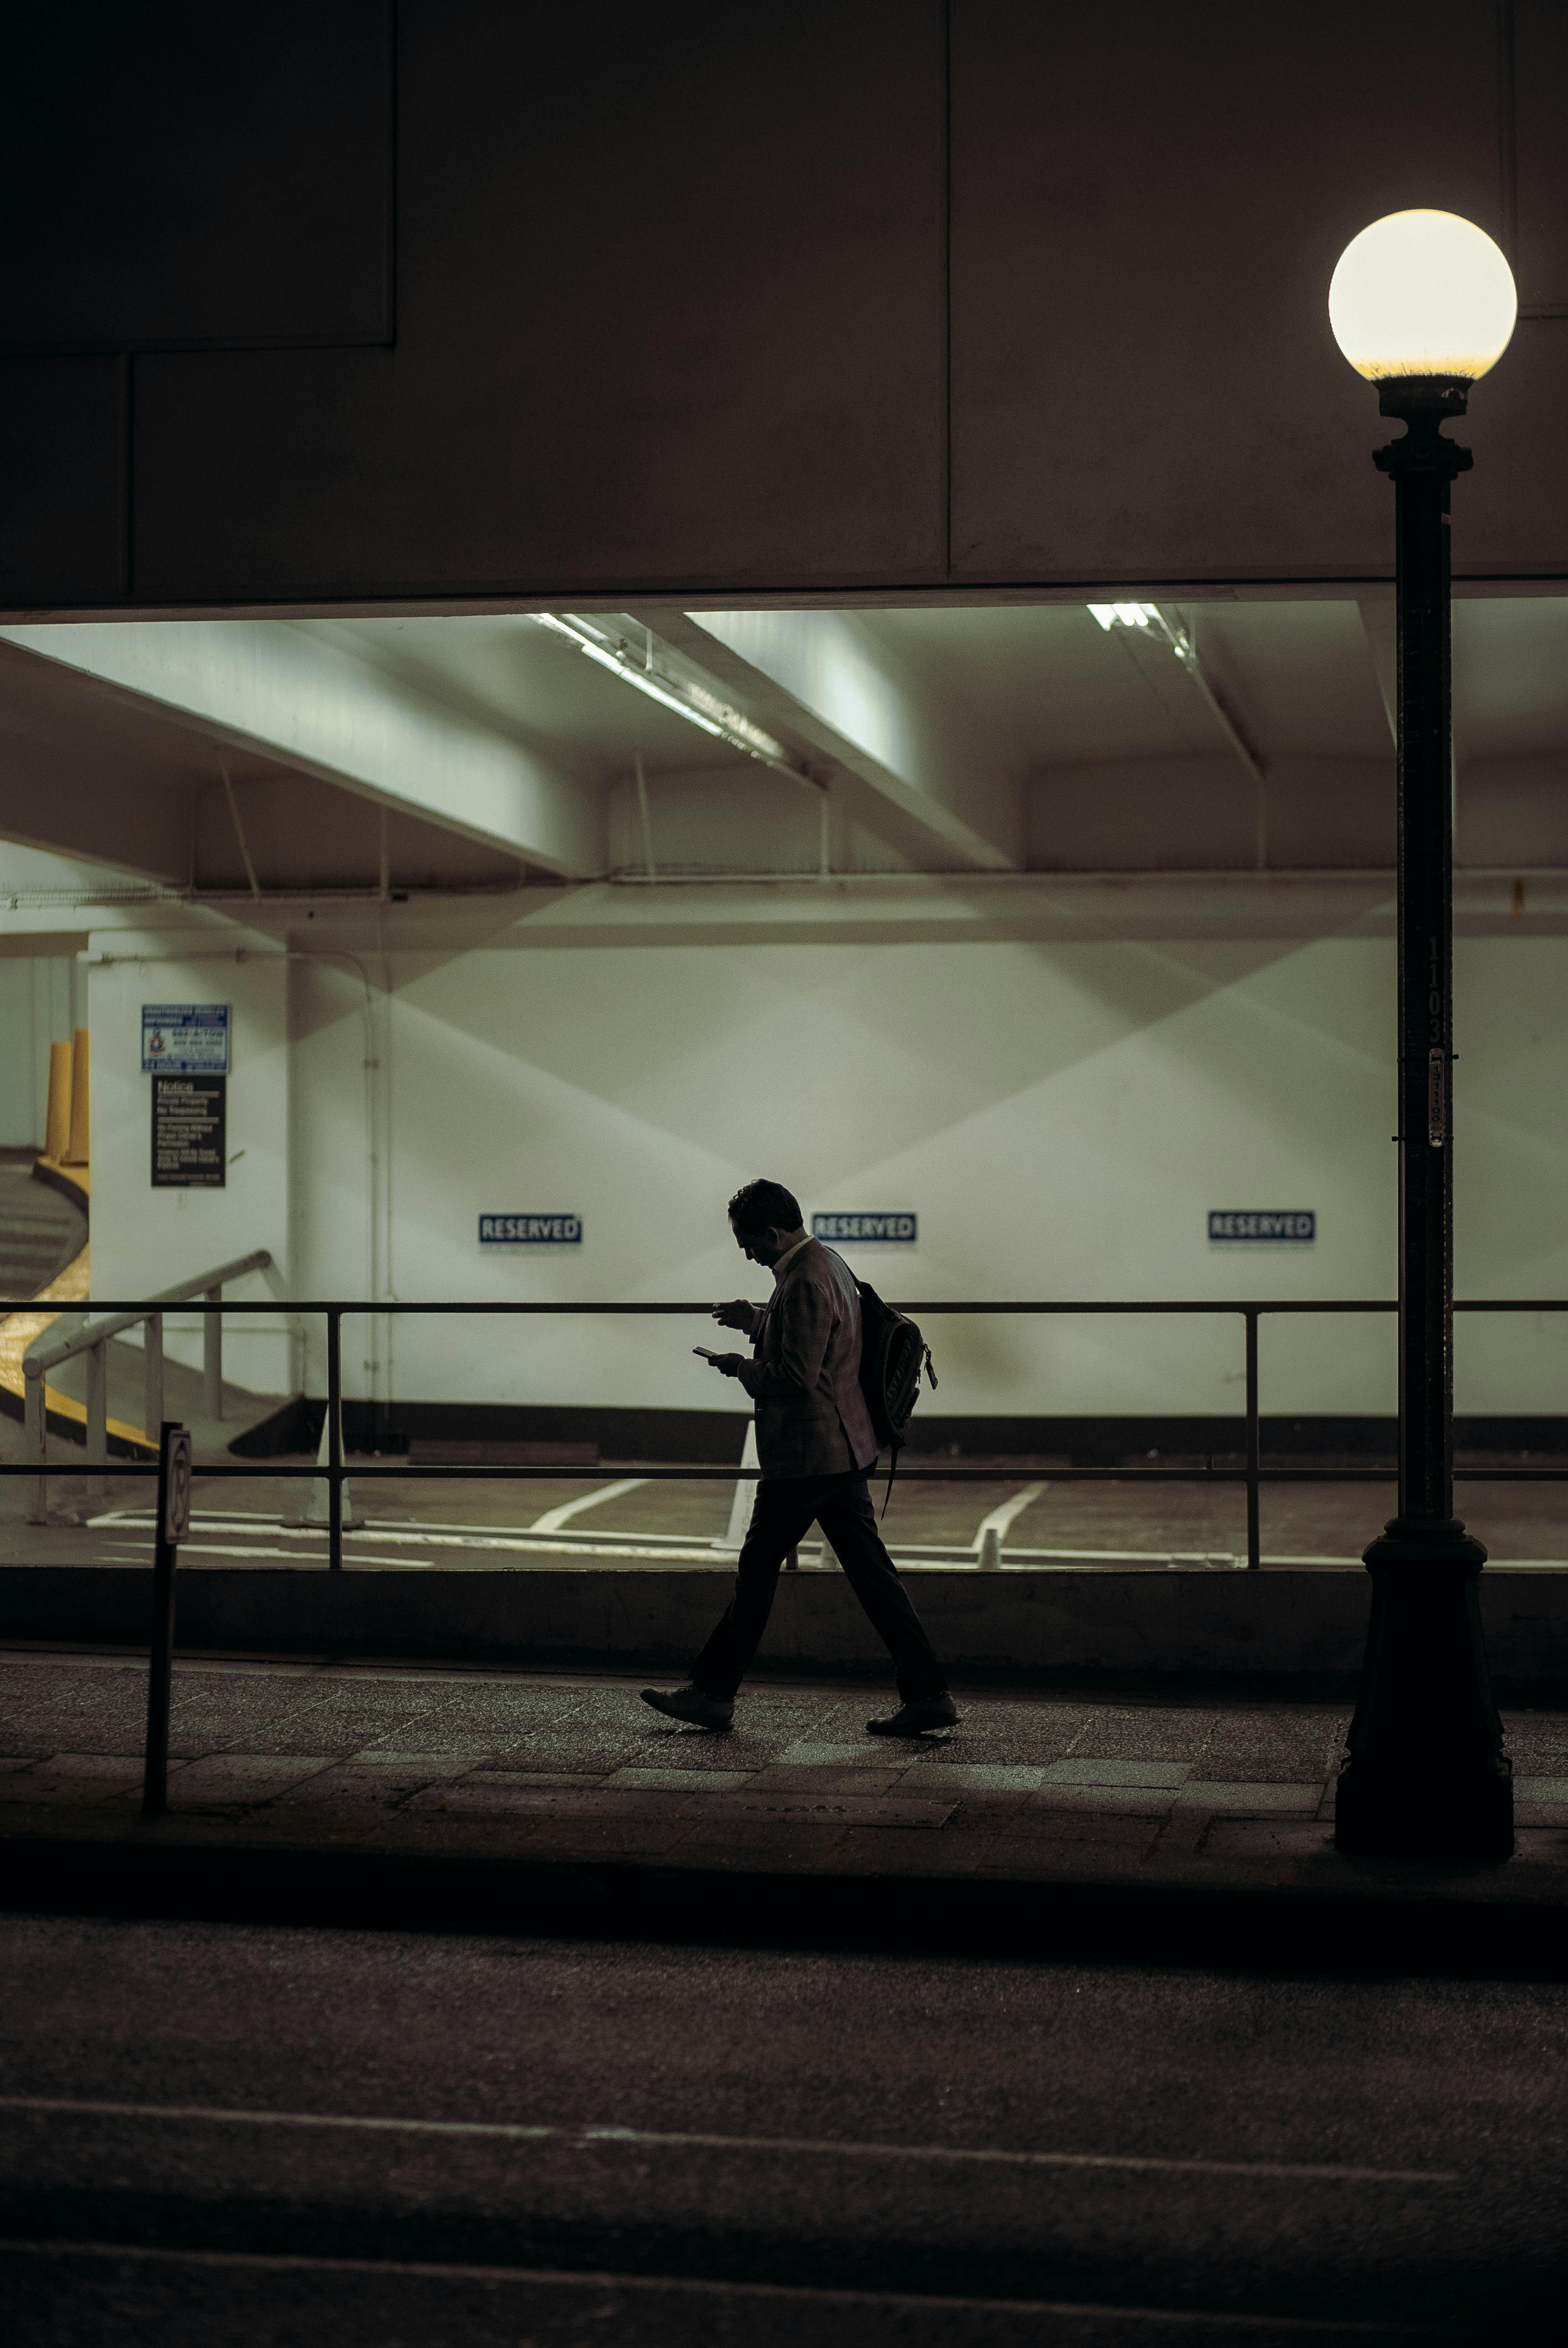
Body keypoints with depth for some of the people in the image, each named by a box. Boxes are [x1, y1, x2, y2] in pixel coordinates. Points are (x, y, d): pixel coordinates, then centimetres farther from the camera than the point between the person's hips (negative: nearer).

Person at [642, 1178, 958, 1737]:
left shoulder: (804, 1283, -20)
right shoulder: (828, 1263, 13)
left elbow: (796, 1377, -24)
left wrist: (739, 1367, -9)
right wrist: (756, 1320, 18)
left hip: (806, 1455, -10)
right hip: (843, 1450, 10)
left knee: (758, 1570, 2)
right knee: (870, 1571, 8)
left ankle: (713, 1693, 13)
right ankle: (927, 1695, 5)